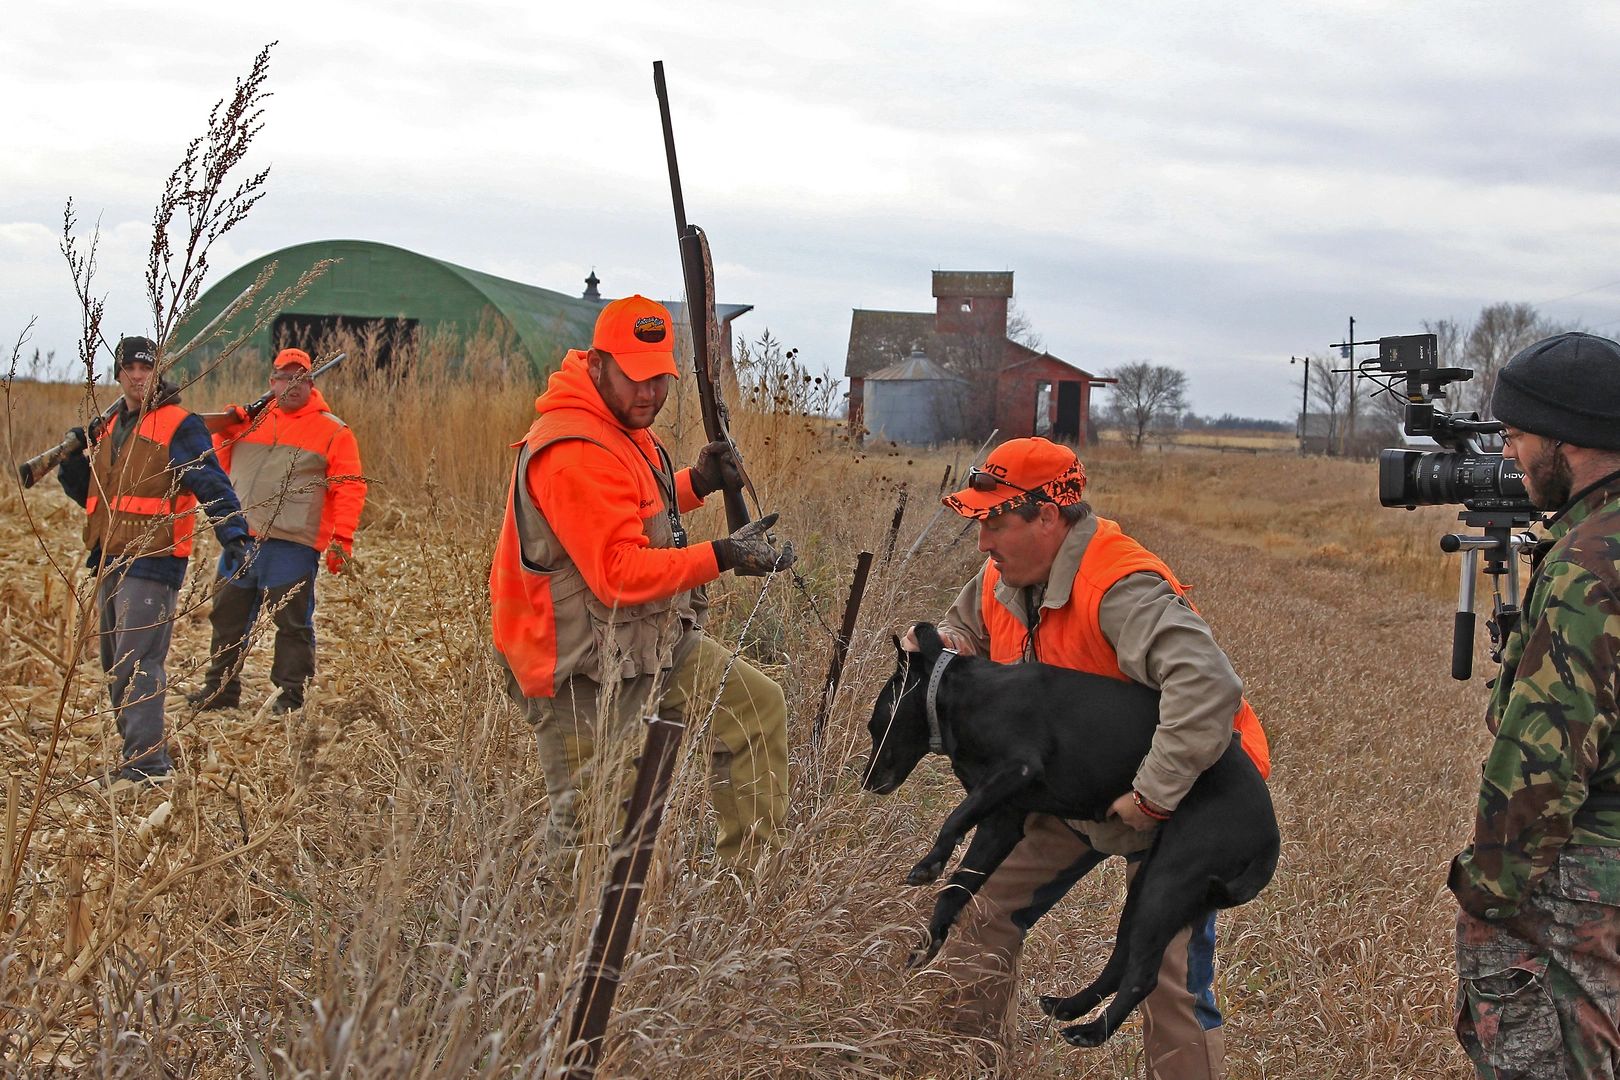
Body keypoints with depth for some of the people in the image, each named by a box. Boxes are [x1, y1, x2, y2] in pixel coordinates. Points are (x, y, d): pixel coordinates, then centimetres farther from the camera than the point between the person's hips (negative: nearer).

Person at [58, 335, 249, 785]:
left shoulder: (180, 426, -7)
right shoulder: (111, 428, 19)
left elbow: (211, 483, -15)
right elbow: (90, 492, 25)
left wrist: (231, 528, -29)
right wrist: (73, 460, 9)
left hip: (153, 561, -9)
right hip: (110, 561, 9)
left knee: (137, 661, -13)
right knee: (114, 664, 12)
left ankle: (146, 761, -12)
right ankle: (137, 752, 20)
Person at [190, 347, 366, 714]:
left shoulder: (333, 431, 1)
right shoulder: (252, 421, 16)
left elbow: (350, 488, -4)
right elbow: (221, 465, 25)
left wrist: (342, 538, -12)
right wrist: (226, 430, 7)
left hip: (292, 544, -5)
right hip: (240, 540, 5)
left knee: (292, 622, -2)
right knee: (228, 617, 12)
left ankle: (291, 695, 7)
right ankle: (220, 689, 23)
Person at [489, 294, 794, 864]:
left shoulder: (623, 427, 8)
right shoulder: (575, 452, -25)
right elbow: (618, 573, -28)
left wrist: (694, 484, 5)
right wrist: (722, 556, -28)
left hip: (655, 645, 10)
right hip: (584, 676, -10)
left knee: (757, 704, 14)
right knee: (582, 834, -5)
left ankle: (750, 868, 20)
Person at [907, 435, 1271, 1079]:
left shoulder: (1121, 590, -33)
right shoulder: (1002, 583, -5)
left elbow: (1208, 688, -45)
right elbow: (962, 626, 18)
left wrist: (1153, 796, -42)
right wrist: (937, 647, -6)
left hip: (1177, 792, -8)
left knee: (1172, 984, -11)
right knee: (983, 909, 7)